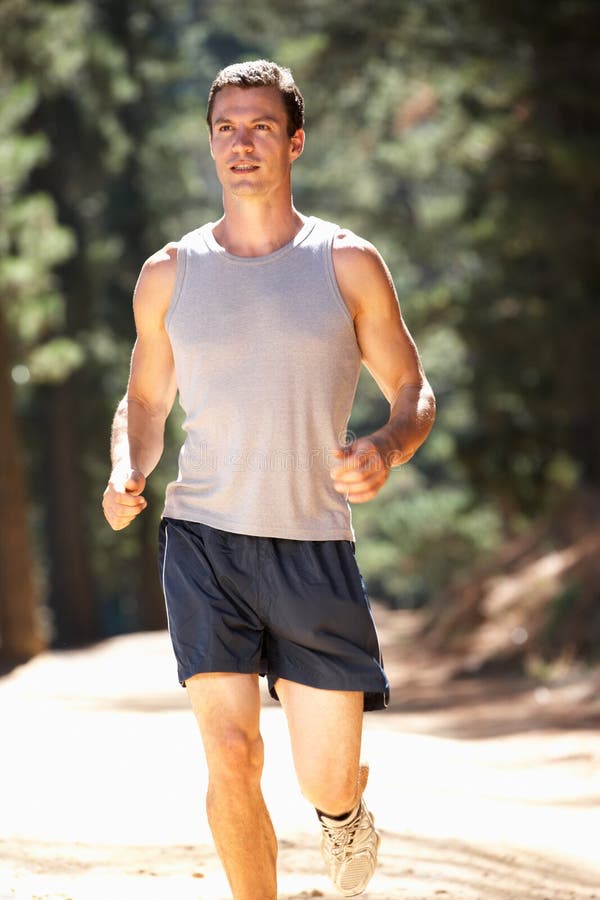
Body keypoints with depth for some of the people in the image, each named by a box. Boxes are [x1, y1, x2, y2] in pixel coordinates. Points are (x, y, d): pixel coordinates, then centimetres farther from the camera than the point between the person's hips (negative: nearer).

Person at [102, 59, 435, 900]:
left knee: (326, 779, 2)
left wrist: (386, 449, -17)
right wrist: (126, 476, -5)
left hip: (314, 548, -1)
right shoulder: (169, 275, 6)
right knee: (230, 756, -13)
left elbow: (415, 394, 7)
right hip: (205, 544, 1)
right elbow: (144, 403, 18)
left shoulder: (348, 264, 2)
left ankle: (345, 808, 41)